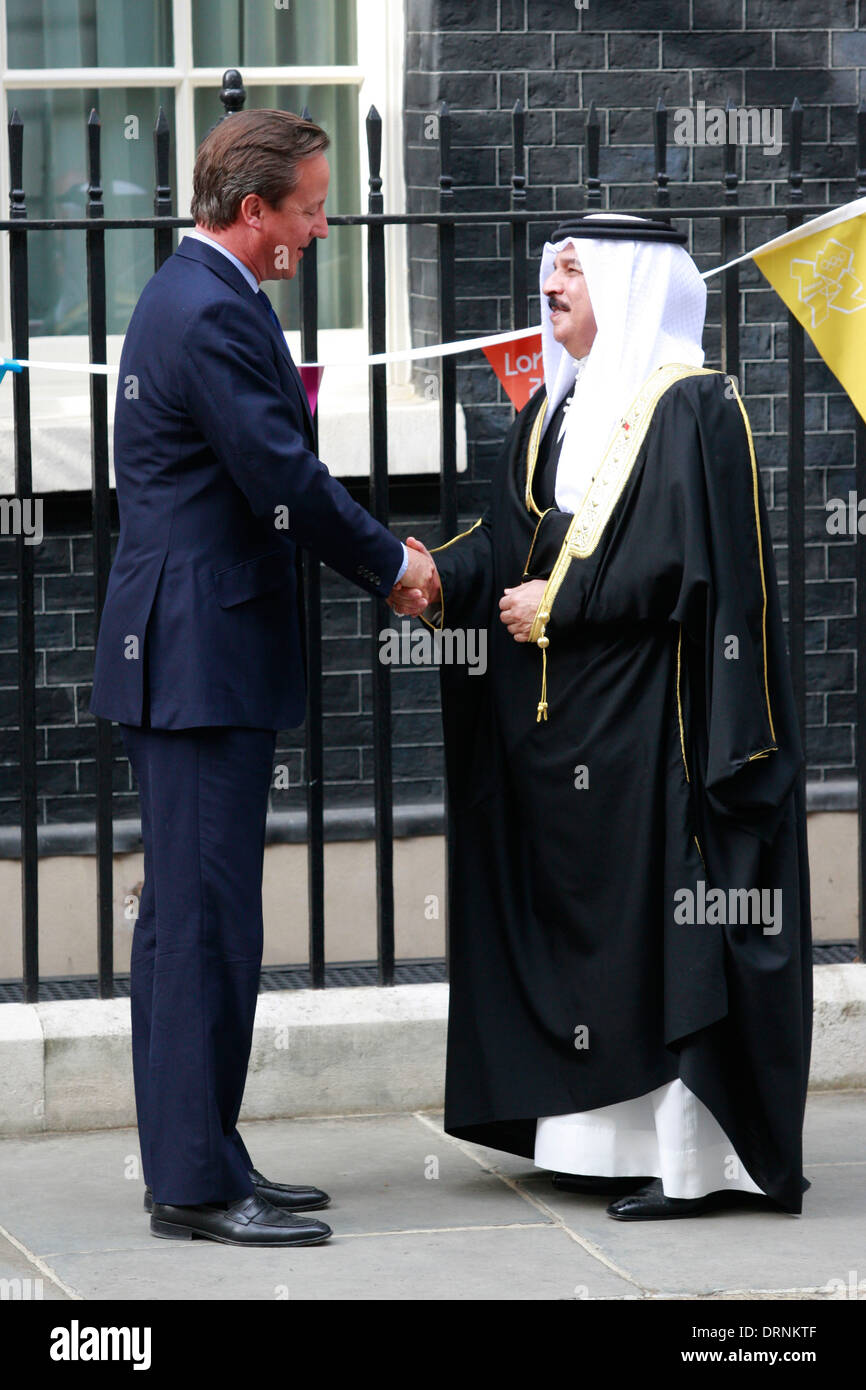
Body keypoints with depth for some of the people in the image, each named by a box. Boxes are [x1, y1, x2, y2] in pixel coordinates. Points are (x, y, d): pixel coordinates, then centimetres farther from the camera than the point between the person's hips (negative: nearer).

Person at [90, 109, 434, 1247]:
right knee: (207, 919, -8)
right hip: (204, 655, -11)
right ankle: (197, 1183, -4)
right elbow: (284, 481, -19)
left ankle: (196, 1162, 21)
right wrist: (392, 564, -4)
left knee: (188, 918, 14)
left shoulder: (189, 295, 17)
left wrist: (373, 551, 11)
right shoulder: (214, 313, -17)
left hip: (181, 658, 11)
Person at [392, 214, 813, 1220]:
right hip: (561, 723, 8)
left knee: (655, 923, -8)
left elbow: (683, 566, -17)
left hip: (649, 718, -8)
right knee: (576, 918, 8)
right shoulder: (556, 408, 15)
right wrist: (444, 581, -6)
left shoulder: (691, 409, -10)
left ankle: (680, 1152, -5)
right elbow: (513, 534, 12)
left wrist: (558, 604, -15)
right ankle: (603, 1133, 14)